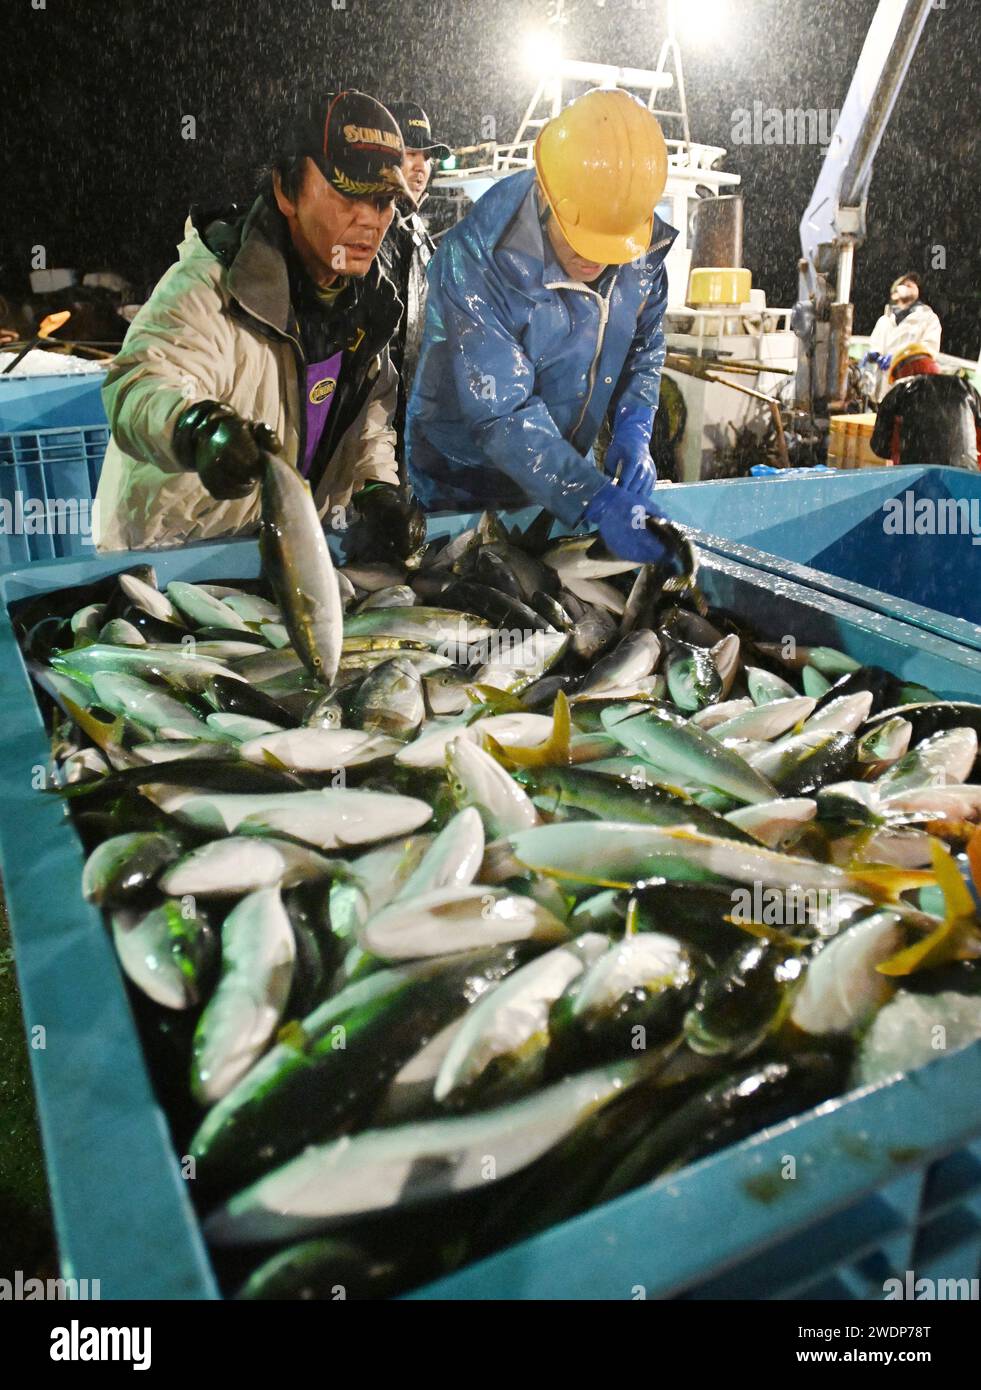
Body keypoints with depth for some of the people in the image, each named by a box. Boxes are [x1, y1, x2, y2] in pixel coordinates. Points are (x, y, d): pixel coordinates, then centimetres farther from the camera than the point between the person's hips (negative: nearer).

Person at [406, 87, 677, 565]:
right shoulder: (475, 261, -30)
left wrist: (633, 430, -14)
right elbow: (499, 416, -34)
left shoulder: (643, 240, -12)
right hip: (465, 486, -5)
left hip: (566, 468, 5)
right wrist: (596, 500, -42)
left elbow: (645, 342, 4)